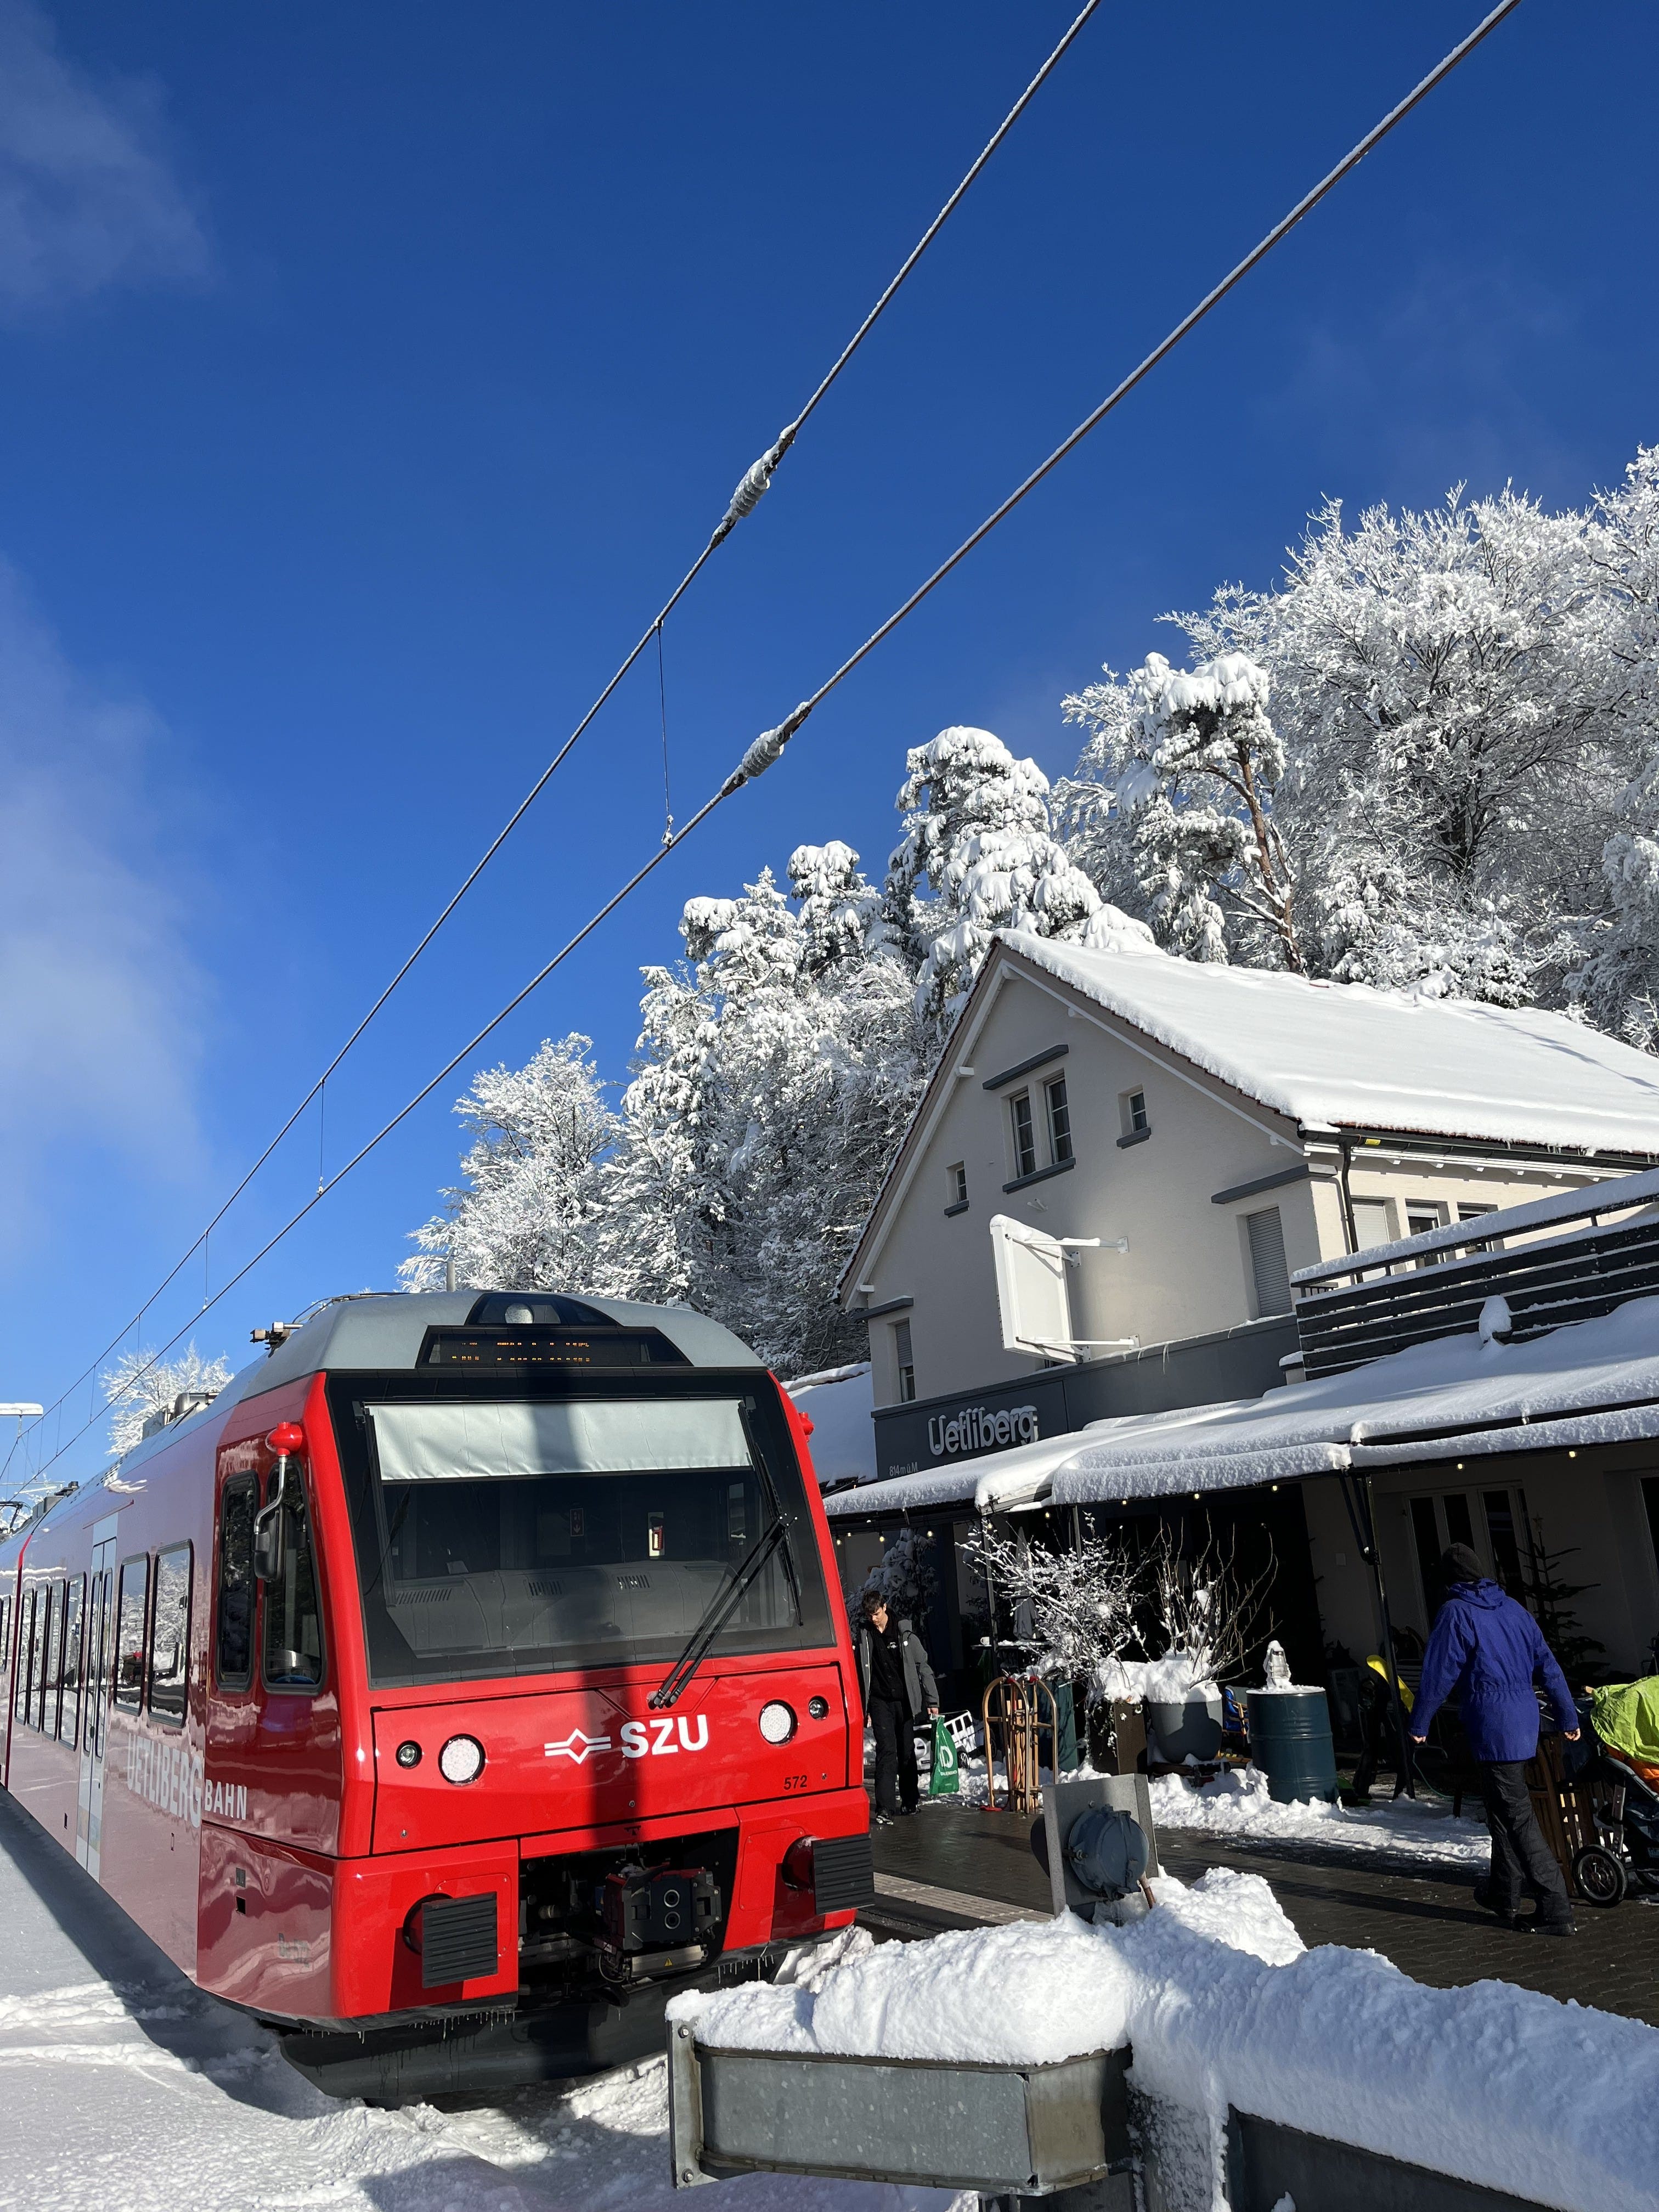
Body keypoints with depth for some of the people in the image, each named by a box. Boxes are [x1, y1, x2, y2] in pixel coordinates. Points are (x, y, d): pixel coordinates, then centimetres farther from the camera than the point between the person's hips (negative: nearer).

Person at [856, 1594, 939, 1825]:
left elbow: (923, 1667, 1)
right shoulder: (864, 1636, 3)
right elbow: (861, 1673, 9)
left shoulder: (905, 1634, -2)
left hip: (904, 1701, 0)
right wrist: (862, 1707, 8)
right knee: (886, 1751, -11)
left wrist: (932, 1701, -2)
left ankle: (909, 1800, 26)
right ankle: (885, 1808, -14)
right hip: (880, 1702, 0)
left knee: (907, 1752, 9)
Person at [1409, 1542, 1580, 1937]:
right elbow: (1547, 1664, 12)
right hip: (1525, 1721, 8)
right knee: (1504, 1809, 20)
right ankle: (1504, 1894, 31)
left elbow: (1438, 1674, -10)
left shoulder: (1455, 1613, -9)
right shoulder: (1512, 1608, 11)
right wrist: (1568, 1716, 18)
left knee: (1517, 1816, -3)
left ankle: (1556, 1911, -5)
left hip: (1492, 1726, -8)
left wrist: (1419, 1724, 0)